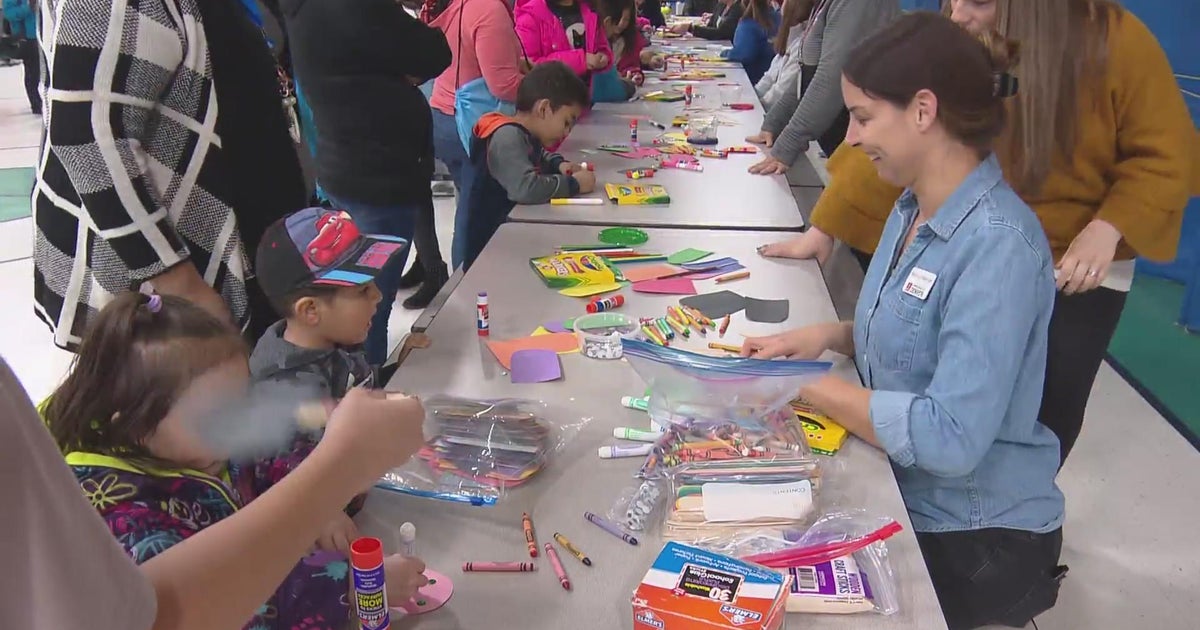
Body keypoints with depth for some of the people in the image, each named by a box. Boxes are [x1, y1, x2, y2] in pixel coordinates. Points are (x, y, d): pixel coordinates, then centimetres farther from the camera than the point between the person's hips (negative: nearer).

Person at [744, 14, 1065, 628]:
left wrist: (807, 385, -23)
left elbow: (952, 438, -31)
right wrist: (830, 335, -4)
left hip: (976, 538, -7)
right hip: (901, 490, 7)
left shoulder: (998, 245, -27)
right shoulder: (913, 208, 1)